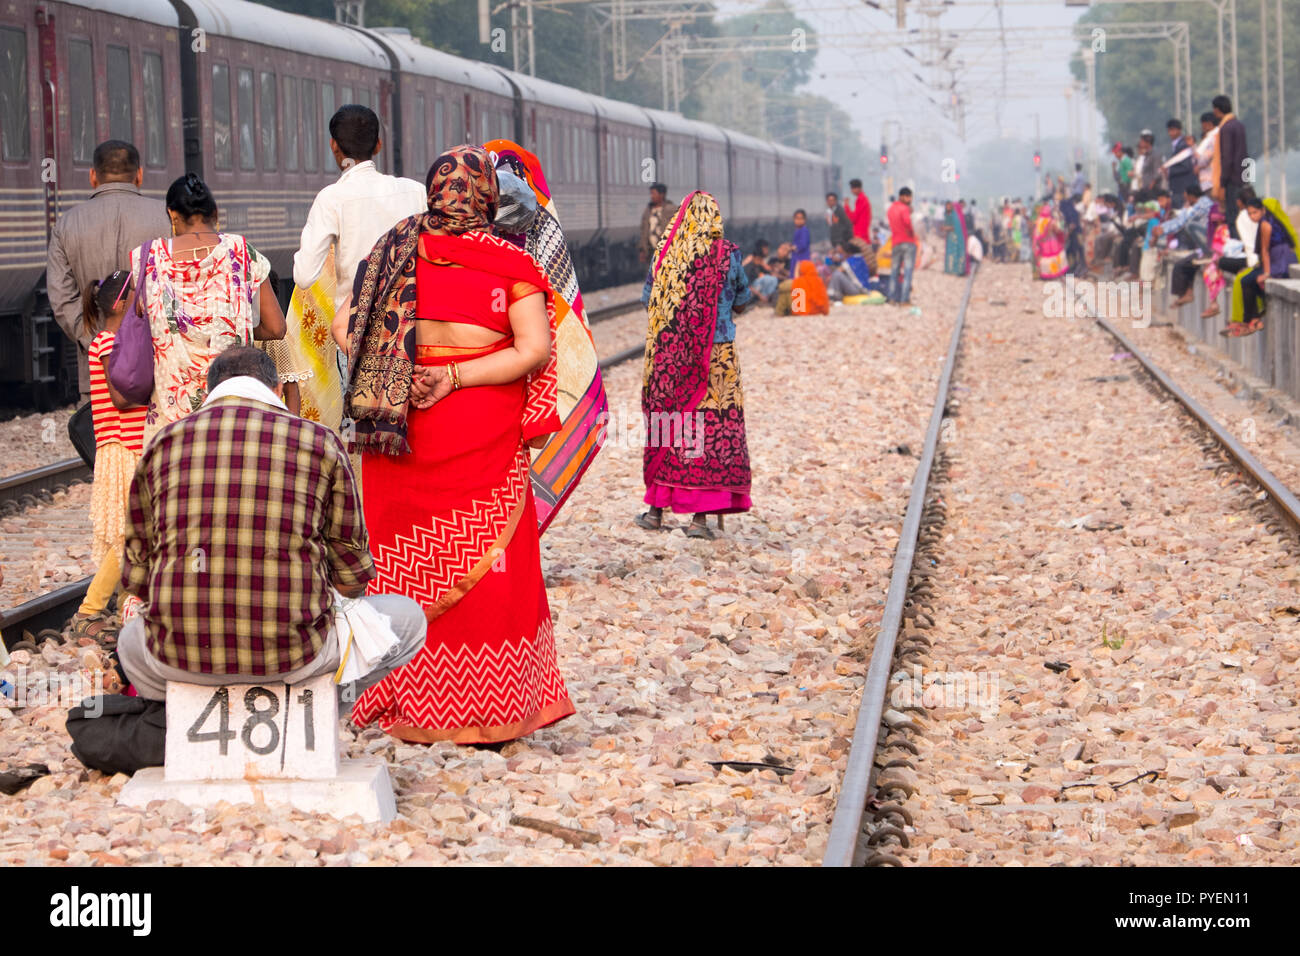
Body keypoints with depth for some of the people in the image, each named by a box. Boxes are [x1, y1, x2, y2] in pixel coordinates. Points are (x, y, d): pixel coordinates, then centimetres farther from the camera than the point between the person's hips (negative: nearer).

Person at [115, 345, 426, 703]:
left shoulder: (164, 444, 9)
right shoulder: (321, 444, 3)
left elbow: (135, 576, 12)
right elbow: (352, 577, 10)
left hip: (182, 655, 3)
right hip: (290, 652, -2)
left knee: (132, 639, 40)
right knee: (407, 617, 24)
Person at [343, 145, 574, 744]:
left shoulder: (396, 251, 3)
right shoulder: (510, 263, -4)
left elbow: (347, 329, 2)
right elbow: (535, 350, -12)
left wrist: (388, 384, 0)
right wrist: (456, 376, -12)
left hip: (402, 434, 2)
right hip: (485, 439, -2)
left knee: (405, 562, 9)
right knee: (486, 563, 4)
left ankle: (406, 704, 13)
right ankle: (490, 711, 7)